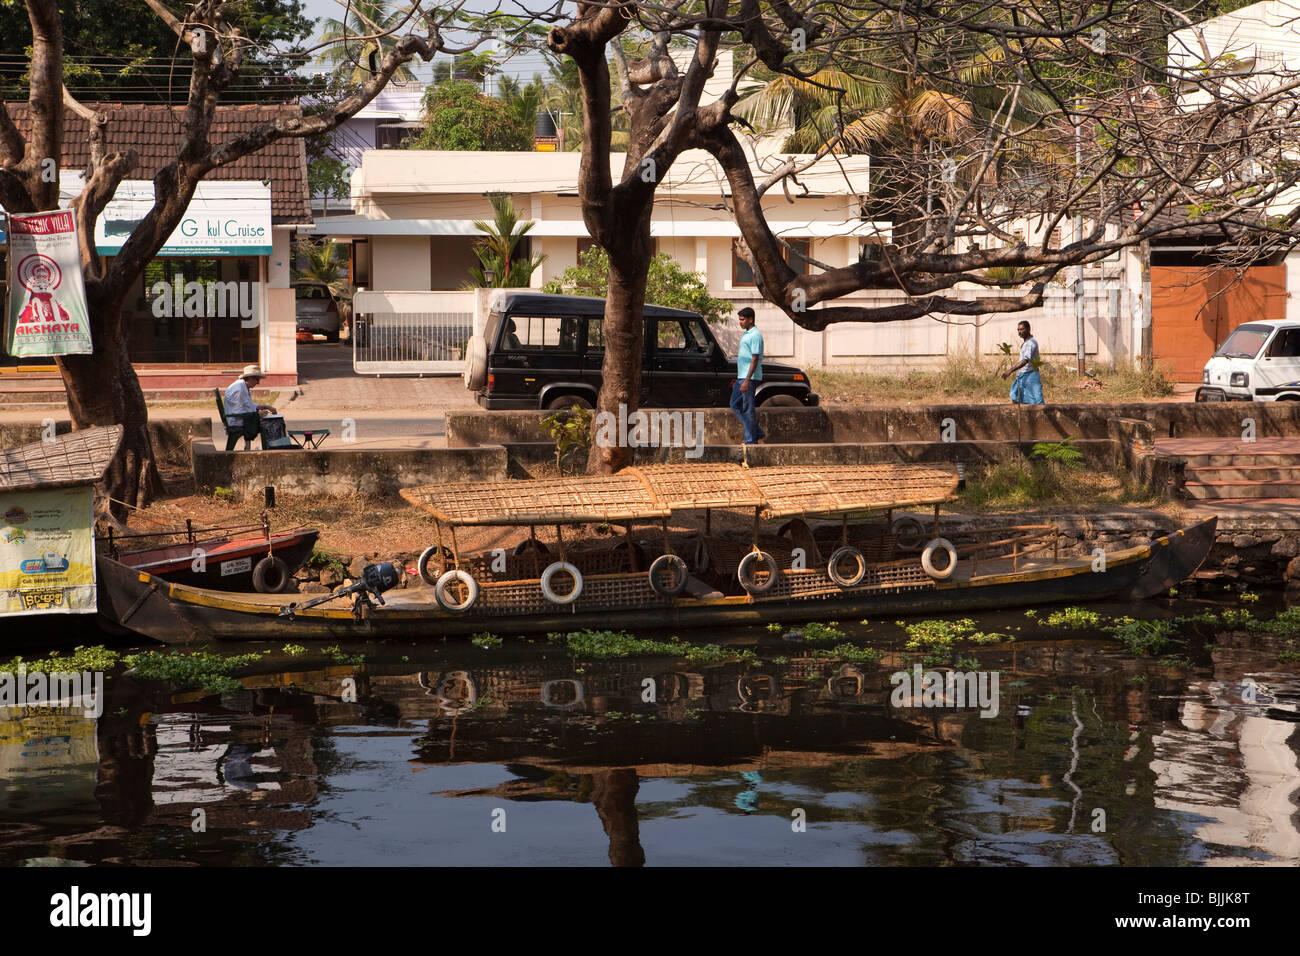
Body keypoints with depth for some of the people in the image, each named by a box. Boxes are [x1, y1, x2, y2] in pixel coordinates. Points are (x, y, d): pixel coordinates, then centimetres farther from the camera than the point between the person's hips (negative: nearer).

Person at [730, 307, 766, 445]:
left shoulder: (755, 335, -14)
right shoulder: (746, 334, 17)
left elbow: (755, 359, -19)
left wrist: (747, 380, -24)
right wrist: (737, 379, 24)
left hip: (750, 378, -10)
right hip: (742, 377, 10)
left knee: (748, 409, -6)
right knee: (735, 405, 12)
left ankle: (751, 441, 0)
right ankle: (758, 433, 15)